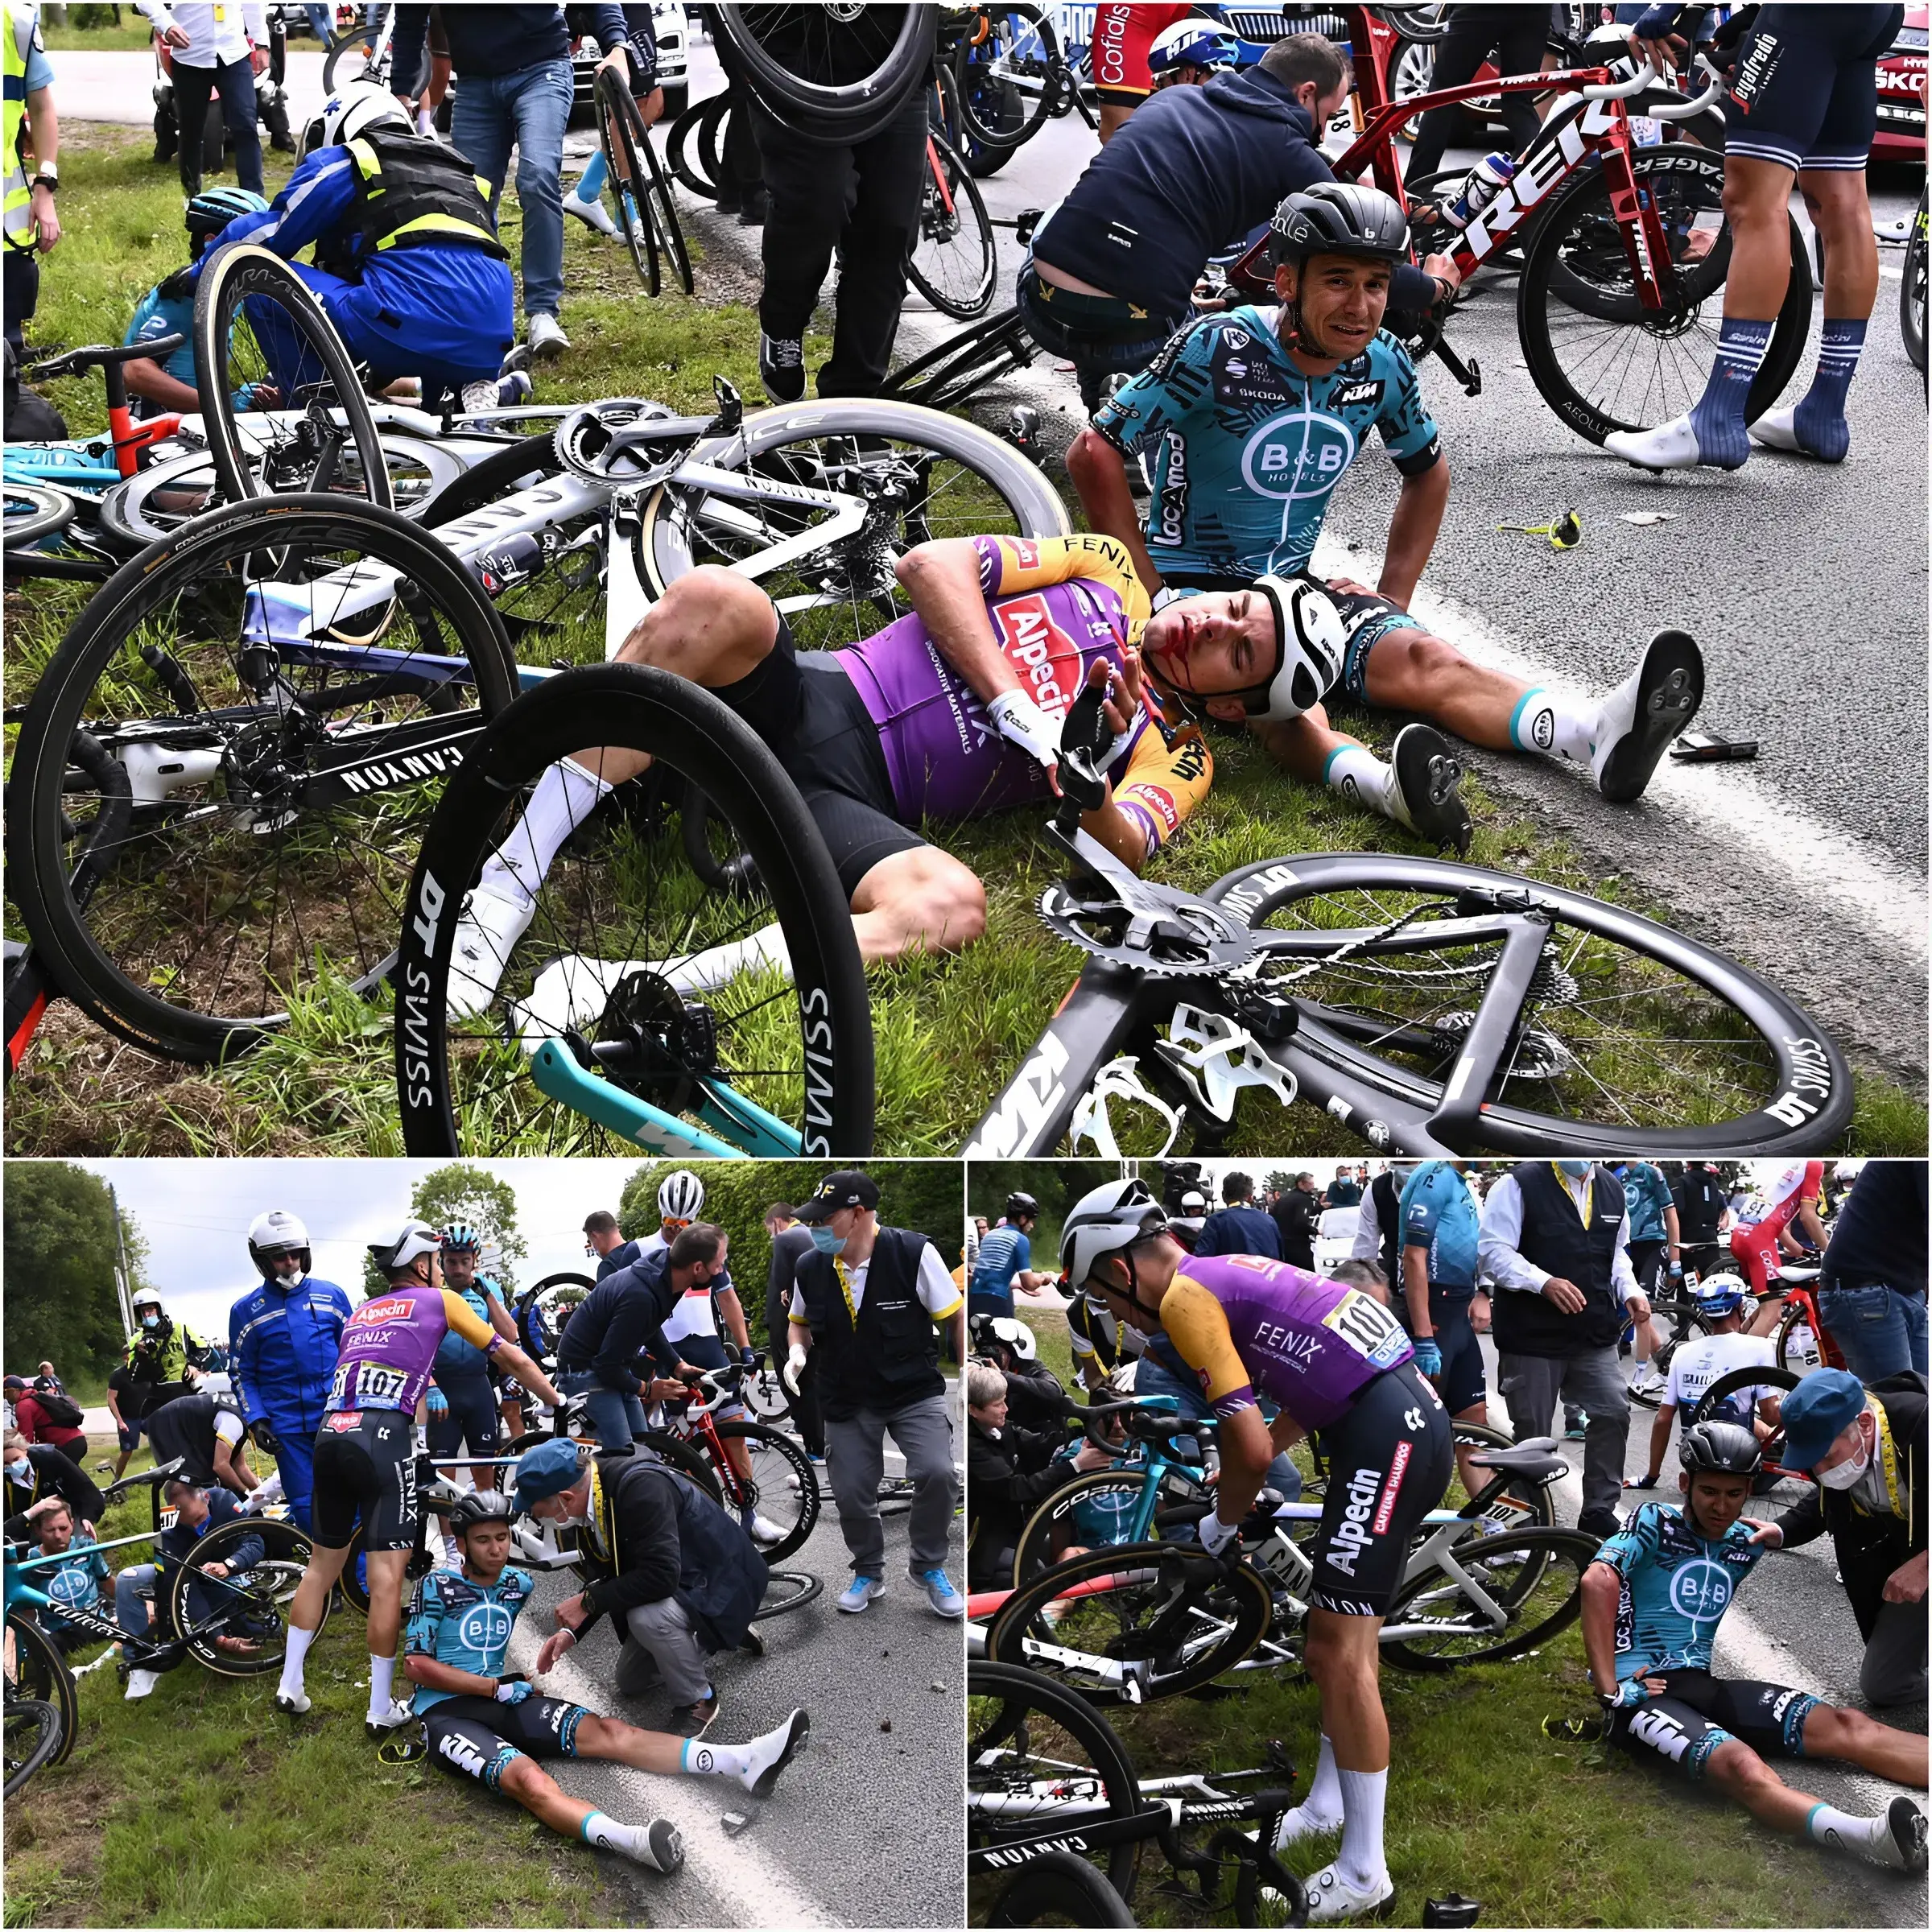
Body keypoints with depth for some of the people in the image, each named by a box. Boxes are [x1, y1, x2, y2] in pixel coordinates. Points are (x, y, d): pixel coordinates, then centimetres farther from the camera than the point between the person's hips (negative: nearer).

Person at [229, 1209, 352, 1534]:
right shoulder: (246, 1310, 4)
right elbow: (242, 1374, 8)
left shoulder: (330, 1295, 7)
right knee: (306, 1508, -1)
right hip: (288, 1427, 0)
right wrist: (255, 1420, -5)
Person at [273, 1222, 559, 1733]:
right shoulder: (438, 1300, 14)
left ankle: (290, 1685, 19)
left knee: (323, 1564, 18)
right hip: (384, 1440, -6)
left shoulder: (361, 1313, 28)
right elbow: (512, 1357, 18)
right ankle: (382, 1708, -1)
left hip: (331, 1435, 6)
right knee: (387, 1575, -3)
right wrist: (558, 1402, 30)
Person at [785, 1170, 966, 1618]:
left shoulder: (913, 1253, -18)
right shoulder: (810, 1268, -6)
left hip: (915, 1392, -3)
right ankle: (868, 1573, 32)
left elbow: (957, 1317, -8)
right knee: (851, 1495, 3)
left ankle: (928, 1566, 4)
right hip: (847, 1401, 3)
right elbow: (800, 1321, 14)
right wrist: (797, 1350, -7)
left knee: (936, 1473, -21)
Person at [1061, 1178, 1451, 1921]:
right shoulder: (1228, 1273, 20)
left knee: (1342, 1651, -5)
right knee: (1341, 1631, 21)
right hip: (1414, 1419, 10)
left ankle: (1364, 1870, 0)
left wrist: (1223, 1522, 6)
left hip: (1385, 1438, -10)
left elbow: (1251, 1445, -12)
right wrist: (1255, 1459, 26)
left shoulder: (1184, 1296, -8)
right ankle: (1327, 1804, 34)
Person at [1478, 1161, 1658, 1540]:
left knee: (1614, 1412, -1)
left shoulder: (1612, 1189, 9)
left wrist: (1630, 1292, 2)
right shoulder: (1520, 1184, -11)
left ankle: (1599, 1512, 14)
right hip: (1532, 1337, -5)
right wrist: (1544, 1282, -27)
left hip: (1595, 1336, 5)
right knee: (1532, 1432, 4)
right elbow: (1492, 1251, -15)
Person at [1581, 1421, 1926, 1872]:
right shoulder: (1654, 1523, -4)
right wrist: (1610, 1691, -24)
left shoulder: (1746, 1544, 14)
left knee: (1845, 1726, -16)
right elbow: (1598, 1582, -21)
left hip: (1701, 1683, 7)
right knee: (1743, 1767, -37)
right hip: (1639, 1694, -7)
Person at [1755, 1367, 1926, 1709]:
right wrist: (1780, 1532, -8)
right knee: (1880, 1686, 10)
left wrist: (1924, 1564, -33)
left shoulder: (1920, 1421, -36)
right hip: (1907, 1556, 7)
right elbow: (1826, 1501, 9)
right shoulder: (1830, 1437, -12)